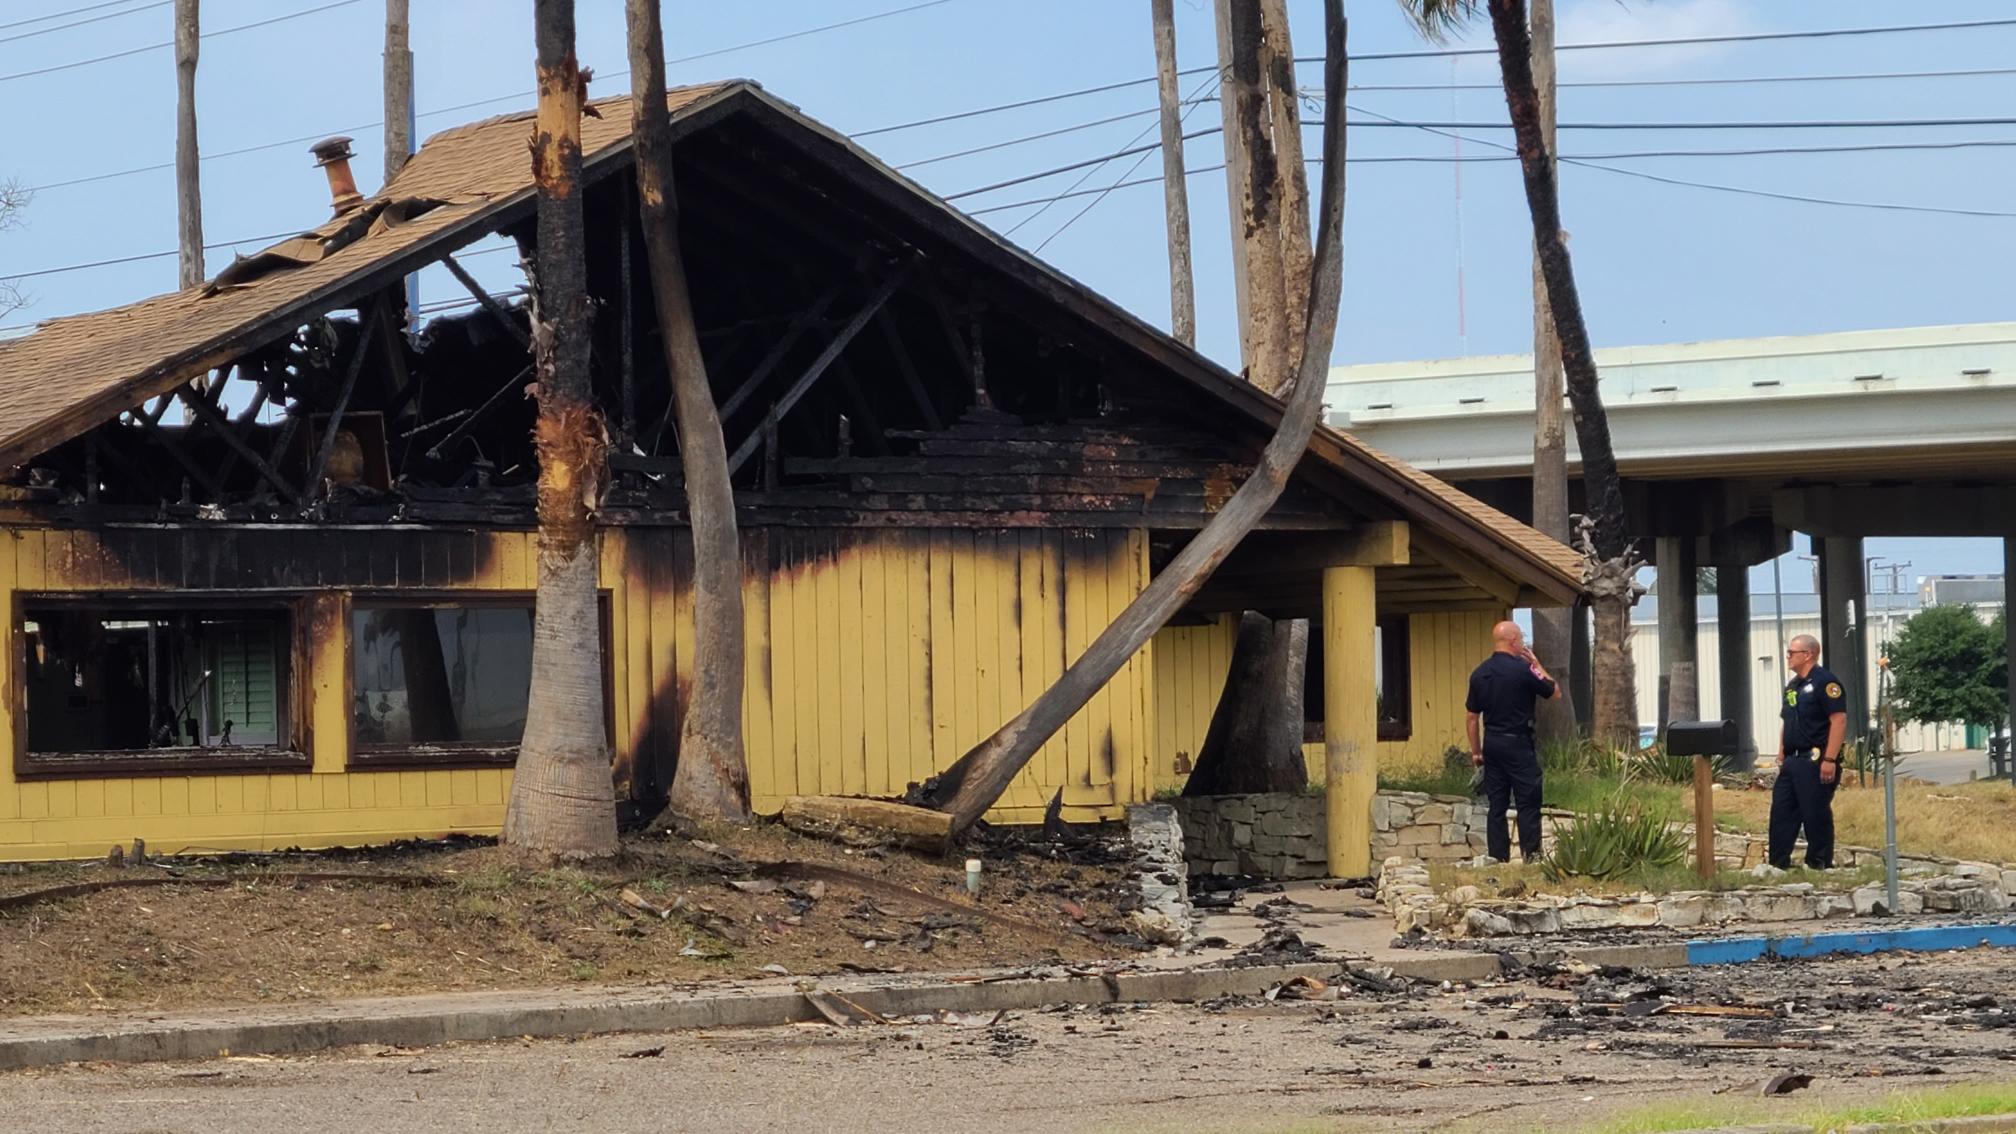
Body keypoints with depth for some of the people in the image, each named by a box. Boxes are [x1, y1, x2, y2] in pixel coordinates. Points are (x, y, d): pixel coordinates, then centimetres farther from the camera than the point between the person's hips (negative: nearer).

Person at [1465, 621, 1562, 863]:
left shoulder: (1479, 674, 5)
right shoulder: (1522, 669, -13)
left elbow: (1472, 718, 9)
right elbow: (1555, 692, 0)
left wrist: (1476, 751, 17)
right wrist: (1538, 666, 10)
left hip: (1492, 743, 6)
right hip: (1518, 743, -6)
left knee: (1497, 805, 8)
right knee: (1528, 804, -1)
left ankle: (1498, 859, 9)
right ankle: (1531, 857, -3)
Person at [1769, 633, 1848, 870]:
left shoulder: (1825, 682, -11)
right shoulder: (1792, 685, 18)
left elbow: (1839, 720, -18)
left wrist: (1830, 760, -23)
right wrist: (1782, 754, 16)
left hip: (1816, 761, -9)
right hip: (1793, 761, 9)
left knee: (1816, 815, -4)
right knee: (1781, 811, 8)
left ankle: (1820, 865, 3)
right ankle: (1778, 864, 13)